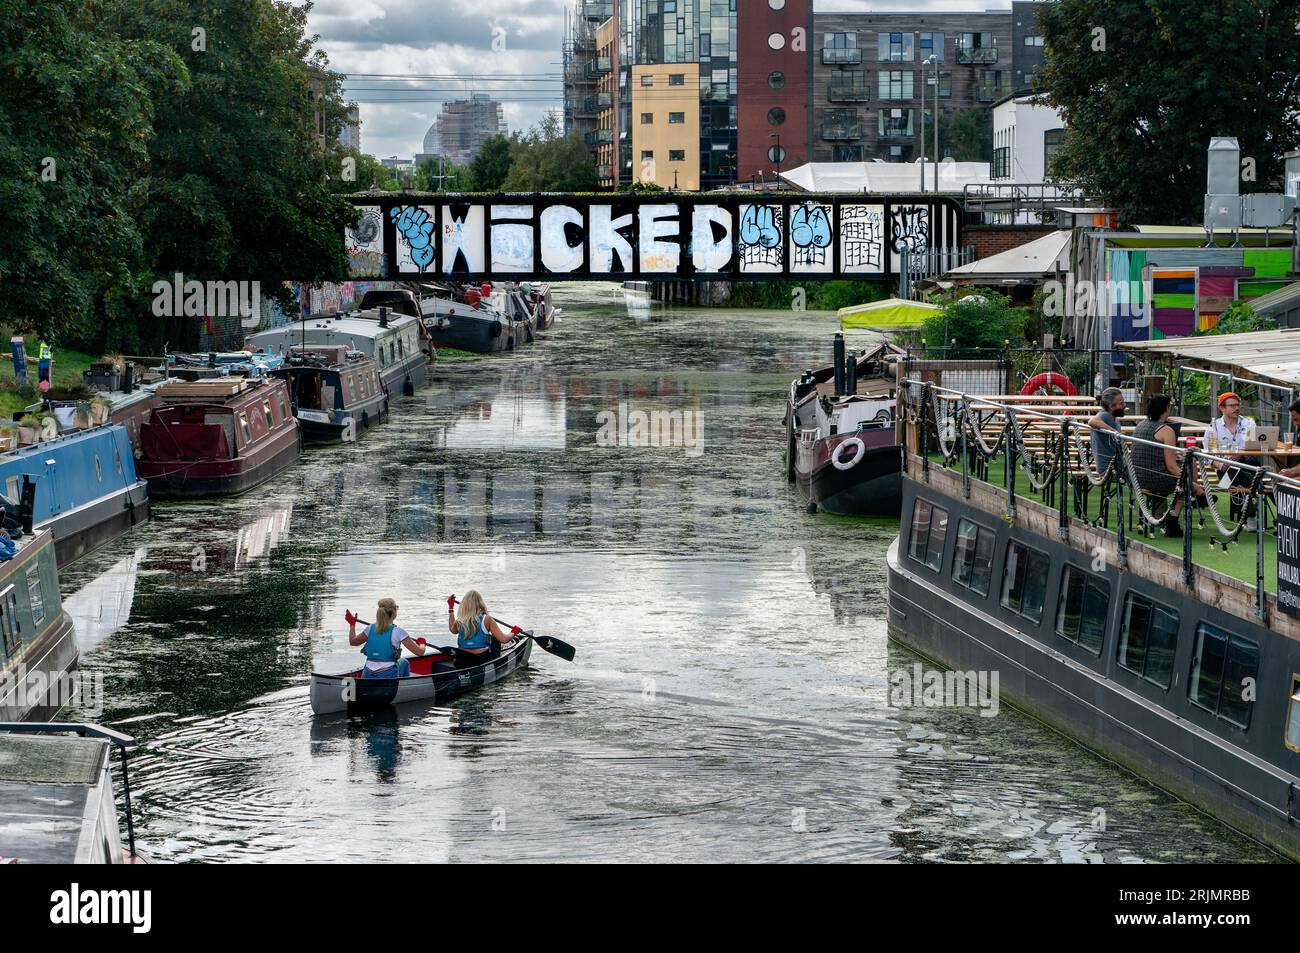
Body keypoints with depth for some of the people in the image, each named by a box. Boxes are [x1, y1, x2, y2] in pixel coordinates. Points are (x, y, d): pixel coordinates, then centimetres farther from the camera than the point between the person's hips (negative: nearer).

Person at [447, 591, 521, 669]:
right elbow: (504, 639, -12)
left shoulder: (459, 622, -3)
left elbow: (453, 630, 22)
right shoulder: (486, 619, -12)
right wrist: (513, 632, 10)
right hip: (483, 660, -3)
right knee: (495, 639, 25)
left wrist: (451, 609, 32)